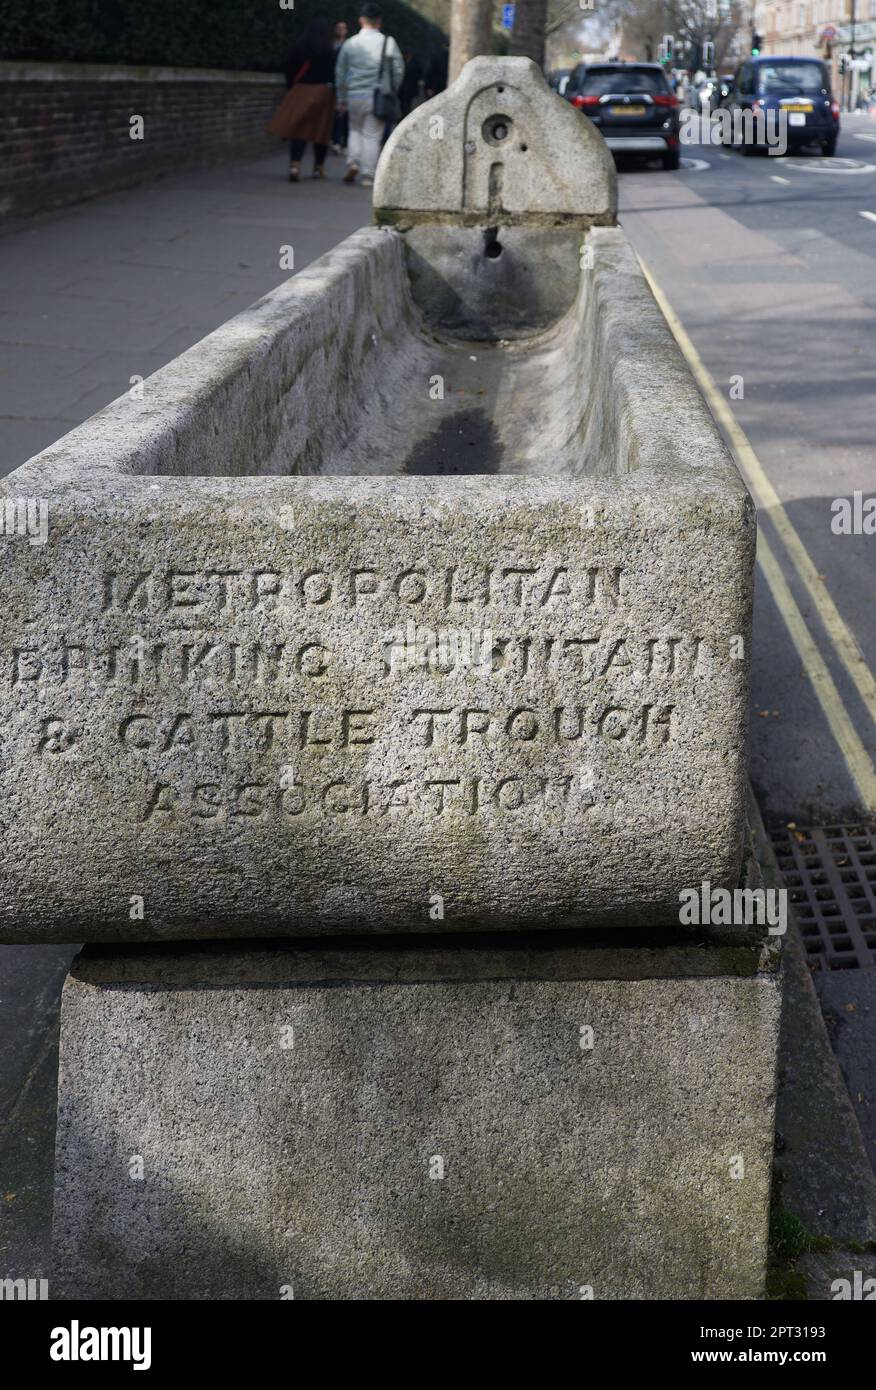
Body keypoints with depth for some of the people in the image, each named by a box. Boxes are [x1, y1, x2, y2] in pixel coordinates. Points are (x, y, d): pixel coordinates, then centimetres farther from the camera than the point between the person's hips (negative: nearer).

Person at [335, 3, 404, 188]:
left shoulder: (350, 44, 2)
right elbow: (399, 70, -1)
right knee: (372, 135, 4)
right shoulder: (388, 43, -3)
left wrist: (341, 99, 16)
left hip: (355, 96, 1)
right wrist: (391, 91, 13)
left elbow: (340, 73, 7)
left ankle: (353, 163, 5)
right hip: (378, 96, -1)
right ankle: (368, 176, 2)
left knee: (355, 130, 22)